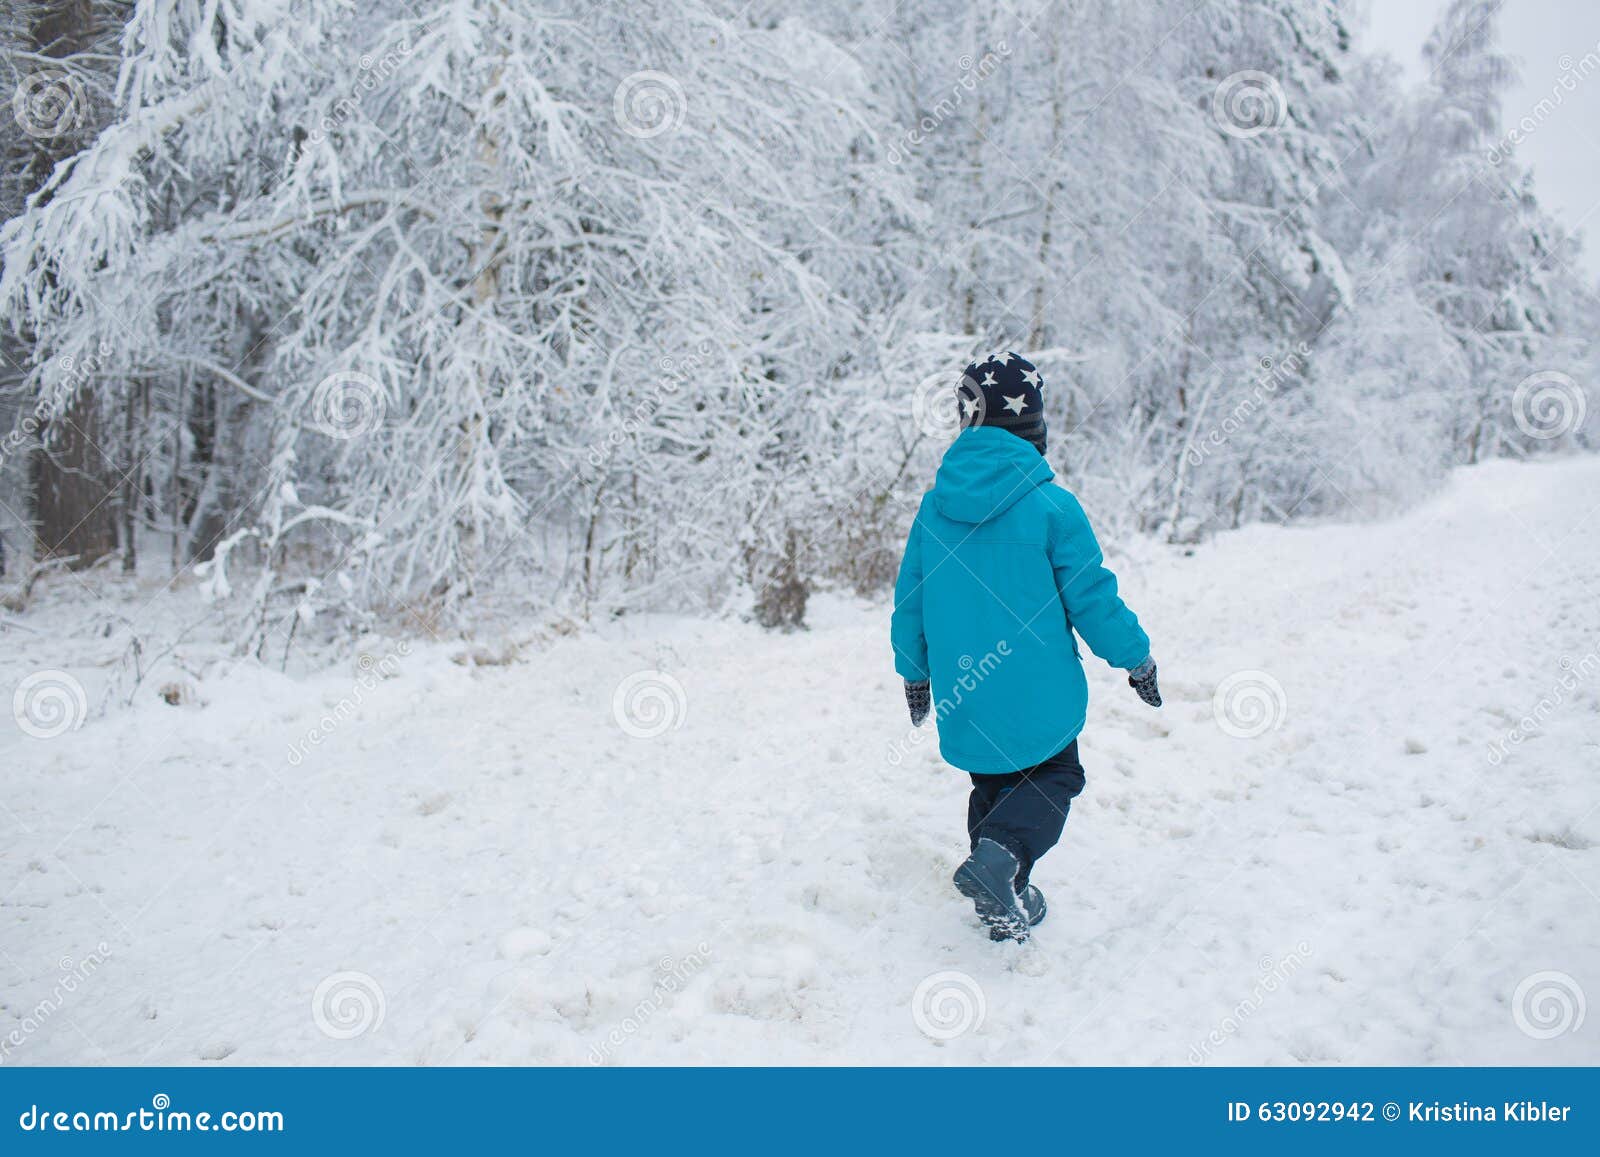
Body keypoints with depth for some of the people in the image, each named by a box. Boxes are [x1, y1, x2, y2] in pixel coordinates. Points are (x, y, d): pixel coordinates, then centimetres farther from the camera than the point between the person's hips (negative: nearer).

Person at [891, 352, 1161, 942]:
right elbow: (1092, 598, -9)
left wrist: (914, 671, 21)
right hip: (1037, 692, -4)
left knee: (993, 784, 22)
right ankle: (999, 856, -13)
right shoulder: (1050, 505, -14)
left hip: (963, 695, 5)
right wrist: (1137, 657, 7)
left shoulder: (934, 505, 0)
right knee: (1054, 776, 13)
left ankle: (1004, 899, 26)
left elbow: (909, 599, 7)